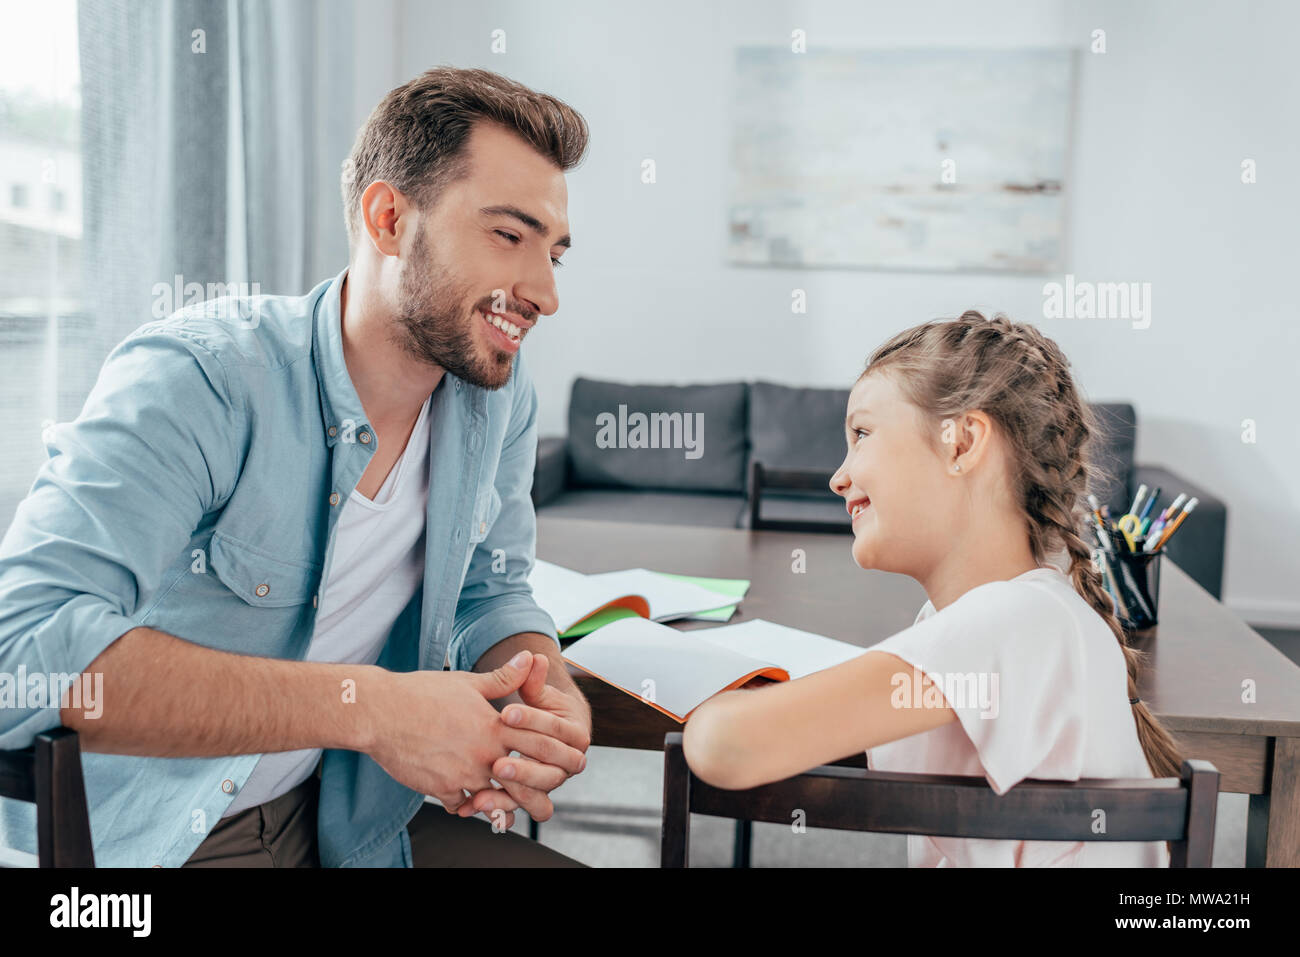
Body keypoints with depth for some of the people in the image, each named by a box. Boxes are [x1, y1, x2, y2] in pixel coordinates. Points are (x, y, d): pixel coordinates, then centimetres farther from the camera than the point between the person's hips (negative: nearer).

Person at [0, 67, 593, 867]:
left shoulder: (501, 393, -5)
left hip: (340, 820, 6)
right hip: (138, 840, -5)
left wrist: (545, 692, -18)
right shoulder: (197, 379, -24)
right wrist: (367, 705, -35)